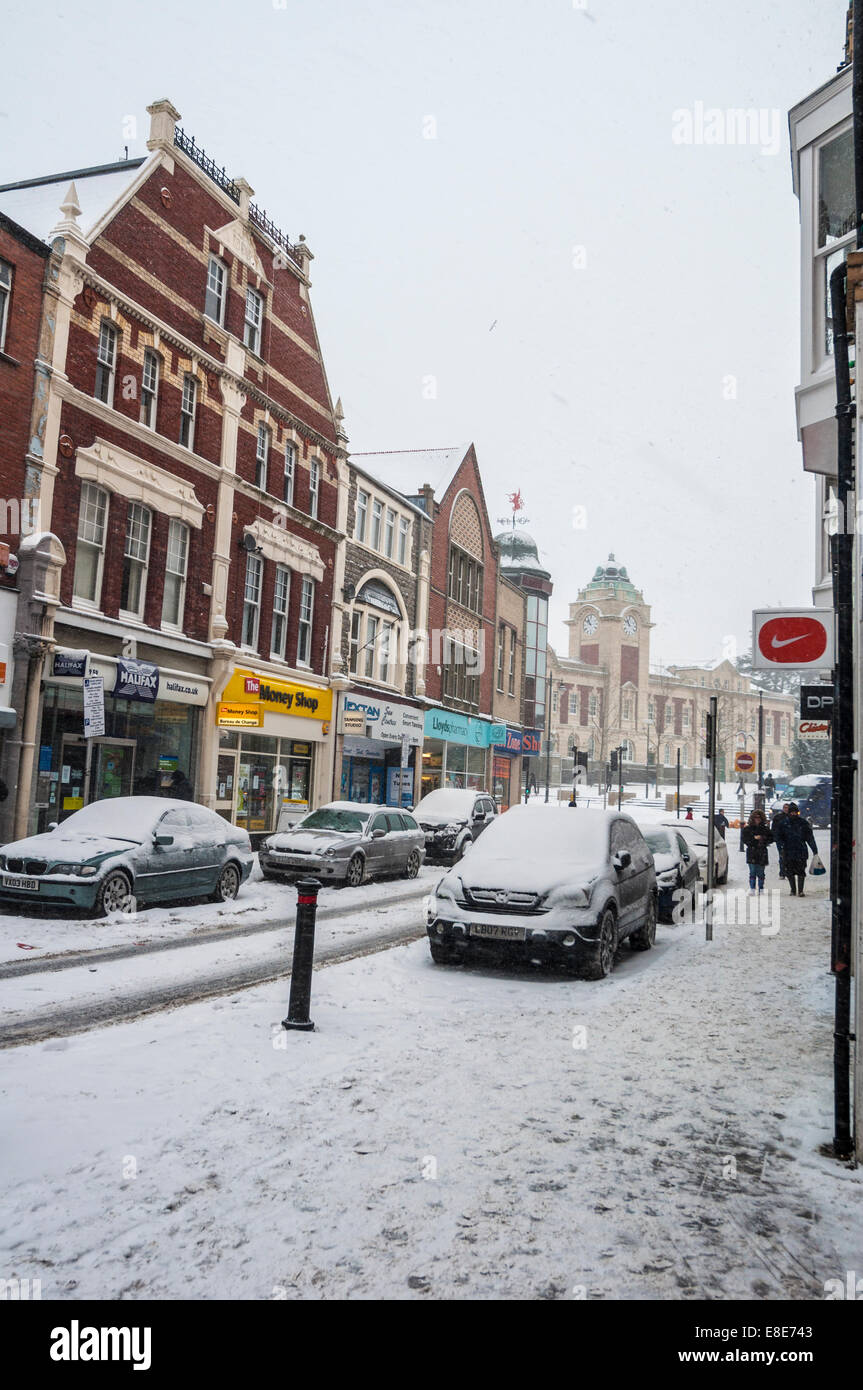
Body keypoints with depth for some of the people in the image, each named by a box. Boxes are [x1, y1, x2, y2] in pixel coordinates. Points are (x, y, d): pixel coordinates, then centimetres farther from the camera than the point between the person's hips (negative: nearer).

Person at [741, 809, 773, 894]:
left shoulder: (765, 828, 9)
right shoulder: (748, 828, 5)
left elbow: (771, 838, 10)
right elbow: (745, 839, -1)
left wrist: (764, 839, -8)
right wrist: (754, 838, -14)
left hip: (762, 853, 1)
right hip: (751, 853, -1)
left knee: (761, 873, 3)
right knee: (752, 872, -6)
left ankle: (761, 889, 12)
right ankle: (752, 888, -3)